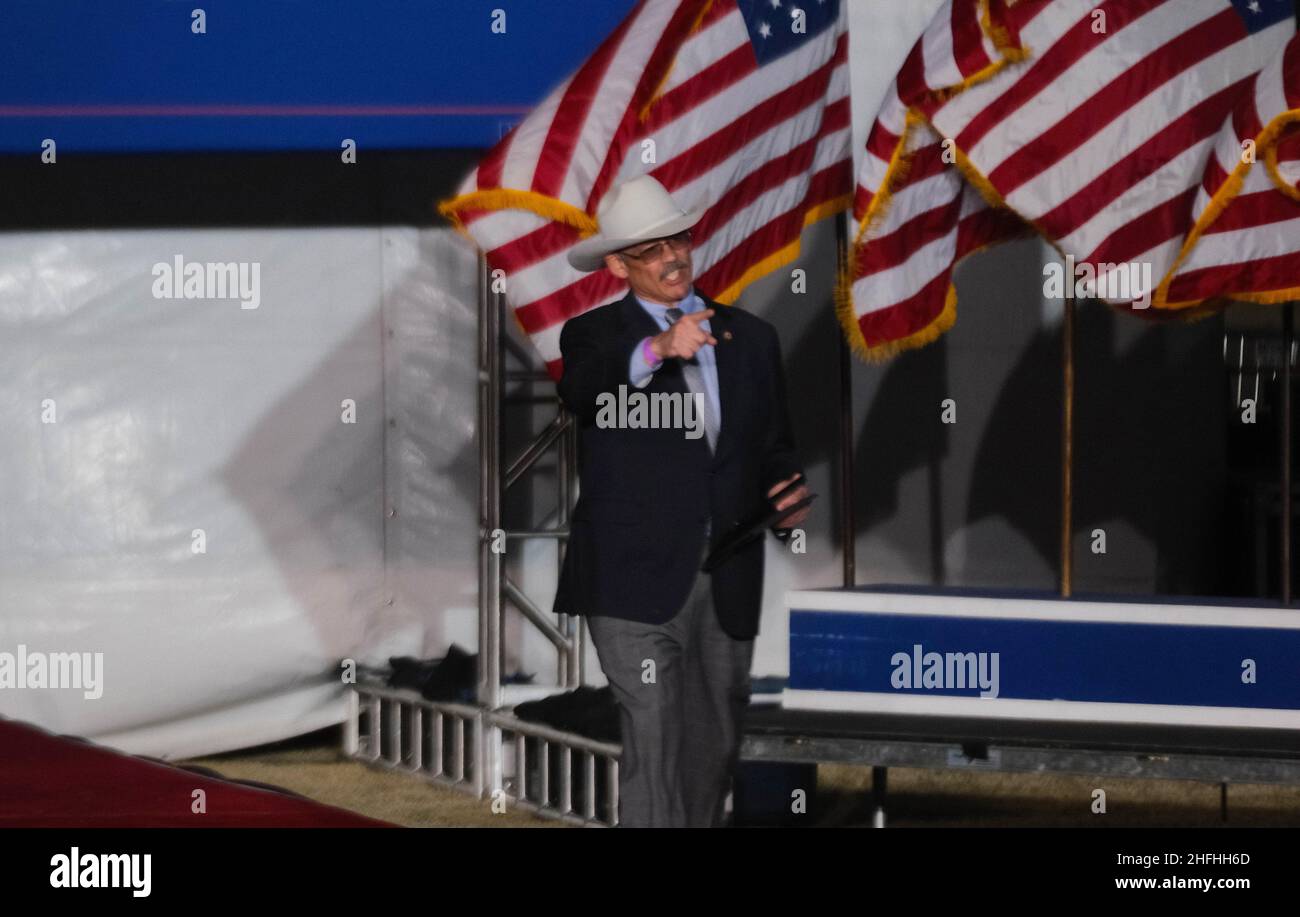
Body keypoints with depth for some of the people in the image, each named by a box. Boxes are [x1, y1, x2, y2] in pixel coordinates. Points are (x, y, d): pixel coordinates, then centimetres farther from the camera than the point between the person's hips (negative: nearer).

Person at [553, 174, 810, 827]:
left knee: (715, 749, 13)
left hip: (728, 582, 5)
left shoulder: (750, 337, 14)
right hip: (637, 580, -5)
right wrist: (655, 351, -41)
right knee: (653, 746, -12)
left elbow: (774, 446, 16)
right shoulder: (593, 335, 1)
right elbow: (581, 388, -23)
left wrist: (785, 495, -7)